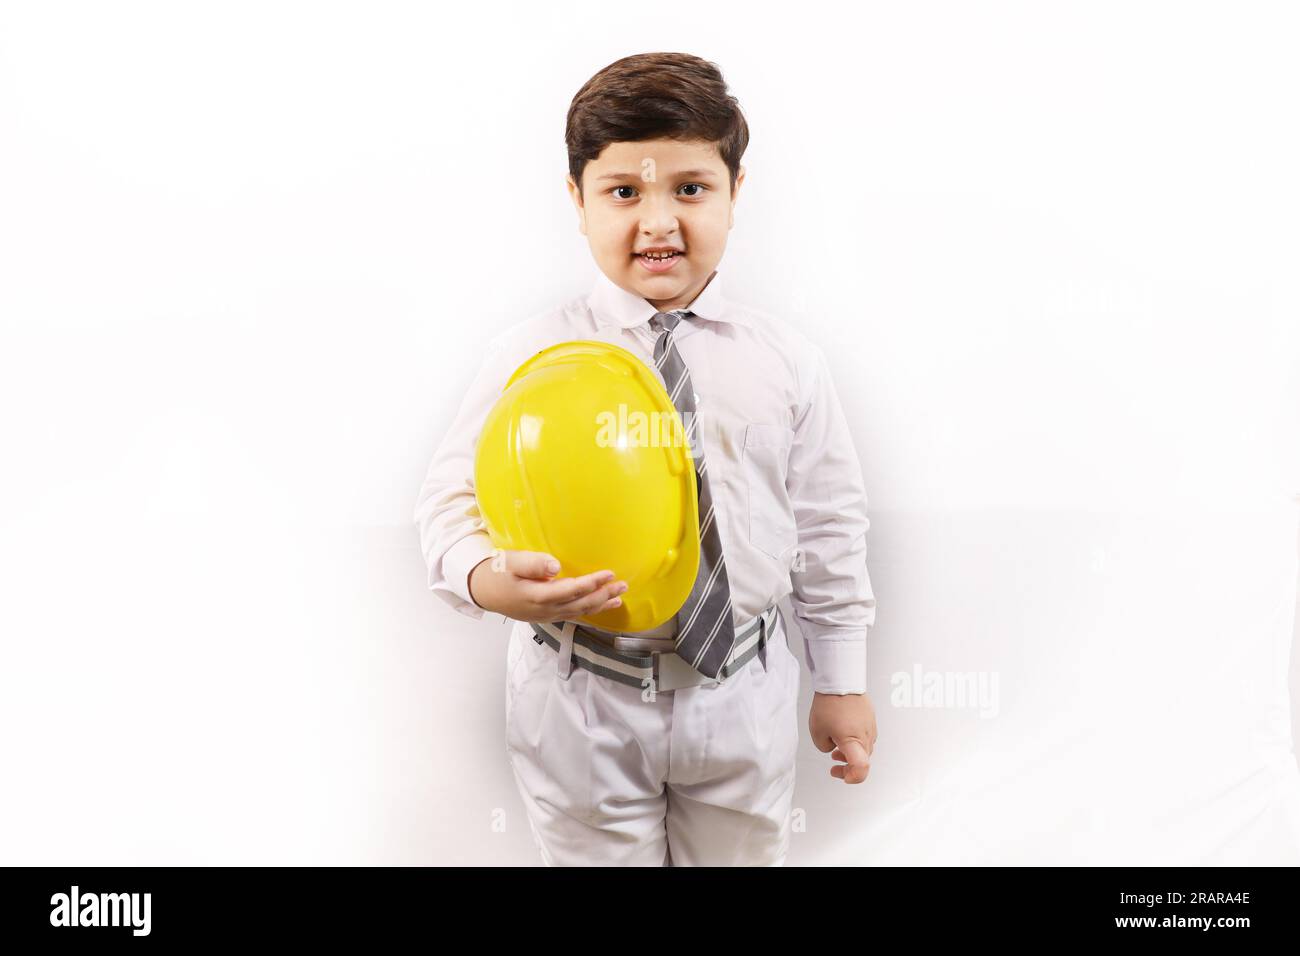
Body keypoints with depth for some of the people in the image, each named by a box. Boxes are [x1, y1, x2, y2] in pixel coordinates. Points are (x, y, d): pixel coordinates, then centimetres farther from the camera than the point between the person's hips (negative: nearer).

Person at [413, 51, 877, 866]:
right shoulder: (530, 356, -7)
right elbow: (456, 498, -5)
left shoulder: (788, 362, -1)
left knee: (746, 857, 19)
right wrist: (491, 579, -27)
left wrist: (843, 684, 7)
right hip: (581, 702, -1)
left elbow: (828, 529, 4)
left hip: (741, 699, 2)